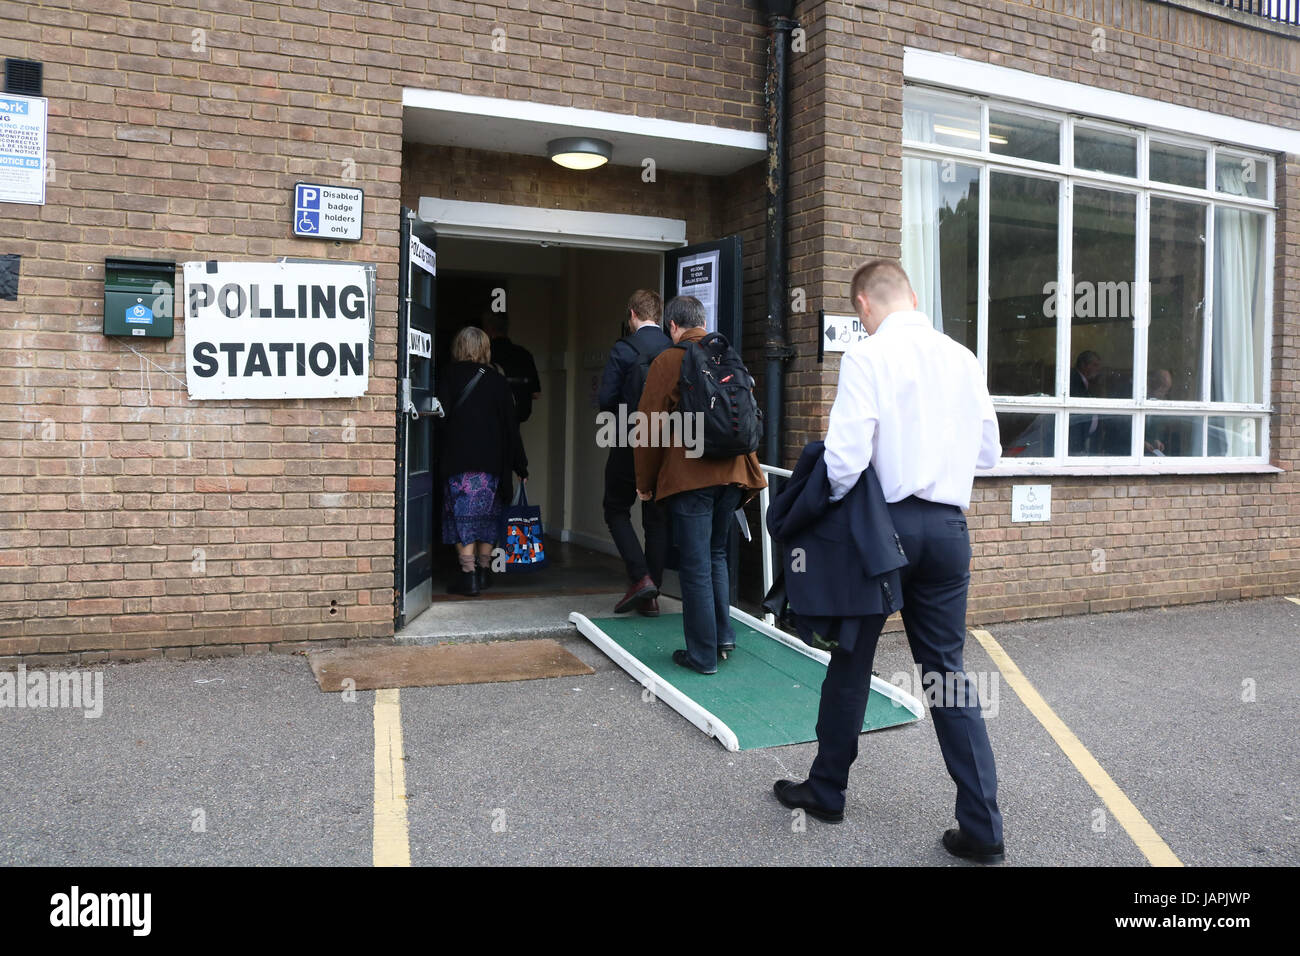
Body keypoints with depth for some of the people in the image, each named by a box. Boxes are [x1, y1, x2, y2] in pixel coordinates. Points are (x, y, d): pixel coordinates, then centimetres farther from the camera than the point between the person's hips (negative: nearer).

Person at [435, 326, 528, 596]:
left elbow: (441, 416, -8)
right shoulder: (497, 380, 6)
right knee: (487, 514, 13)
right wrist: (520, 465, 11)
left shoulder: (450, 376, -1)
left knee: (462, 516, 0)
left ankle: (468, 573, -4)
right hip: (492, 461, 3)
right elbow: (511, 425, 6)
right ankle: (484, 571, 20)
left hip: (458, 460, -3)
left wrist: (440, 458, -2)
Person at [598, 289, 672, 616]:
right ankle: (651, 595, 14)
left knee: (616, 509, 12)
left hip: (630, 444, -4)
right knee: (657, 518, 10)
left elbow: (606, 399, -12)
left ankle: (640, 577, -4)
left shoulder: (624, 349, -10)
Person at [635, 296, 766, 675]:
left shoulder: (669, 361, -5)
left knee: (695, 565, 1)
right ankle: (724, 635, 20)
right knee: (717, 555, 20)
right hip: (733, 473, 5)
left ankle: (702, 654, 8)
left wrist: (645, 483, 4)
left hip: (689, 476, -5)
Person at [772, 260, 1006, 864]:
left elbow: (844, 458, -19)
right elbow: (987, 452, 13)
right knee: (947, 669, 11)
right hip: (948, 526, 5)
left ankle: (826, 791, 28)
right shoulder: (964, 359, 6)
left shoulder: (867, 357, -11)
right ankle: (981, 826, 13)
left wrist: (828, 502, -1)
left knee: (851, 660, 12)